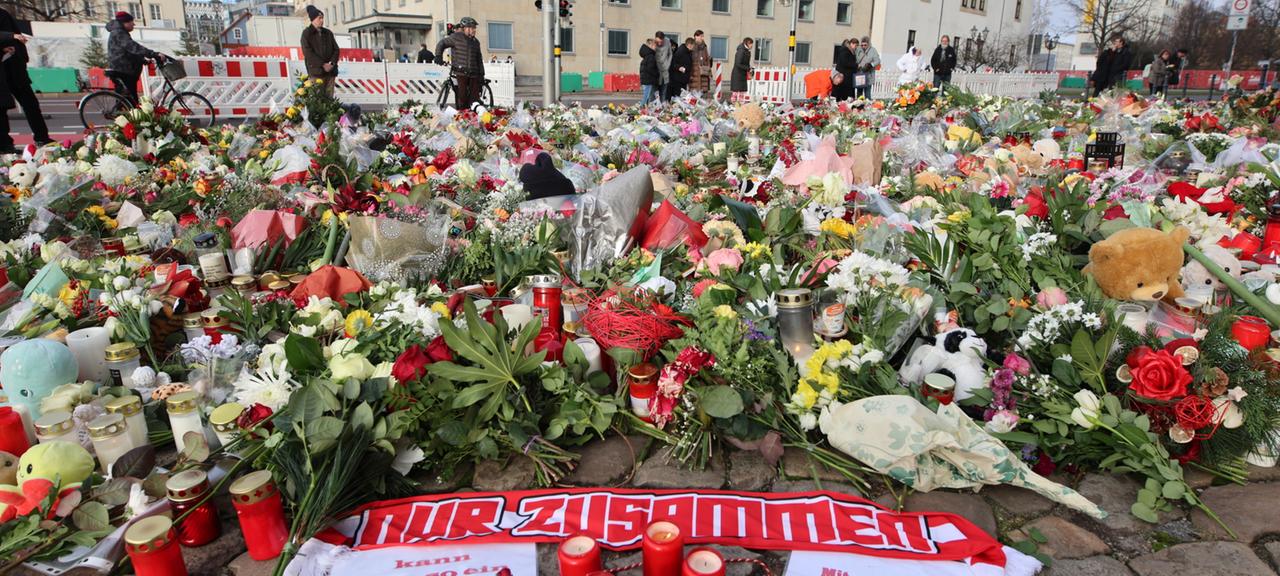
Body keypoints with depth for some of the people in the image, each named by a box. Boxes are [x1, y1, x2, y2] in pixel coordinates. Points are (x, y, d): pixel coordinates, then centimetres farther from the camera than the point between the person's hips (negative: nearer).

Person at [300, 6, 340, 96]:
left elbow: (336, 49, 12)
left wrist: (332, 63, -6)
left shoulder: (328, 33, 17)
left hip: (330, 70, 4)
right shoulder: (306, 33, 2)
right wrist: (322, 64, -14)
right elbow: (307, 52, -8)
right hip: (316, 71, -4)